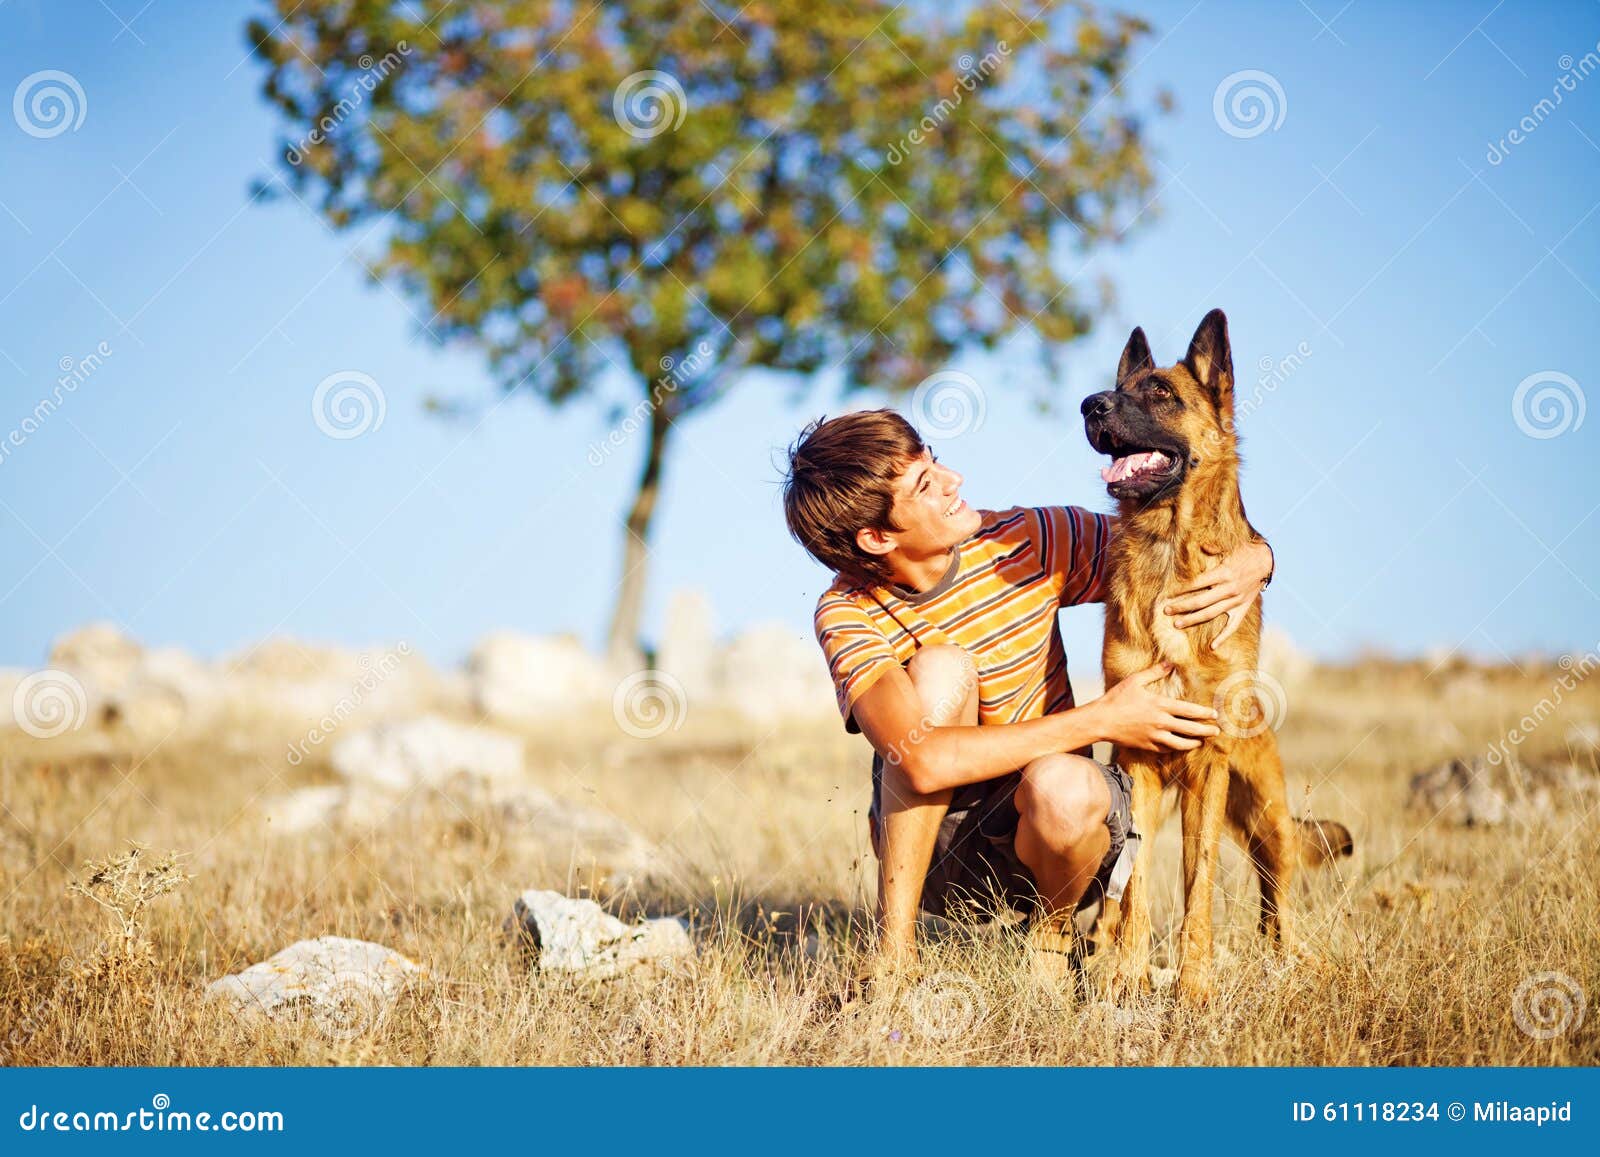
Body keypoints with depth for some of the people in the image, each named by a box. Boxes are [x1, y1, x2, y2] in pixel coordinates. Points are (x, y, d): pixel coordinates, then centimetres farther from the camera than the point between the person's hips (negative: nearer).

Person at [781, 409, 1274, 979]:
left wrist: (1254, 561, -22)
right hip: (930, 841, -1)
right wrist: (1101, 720, -29)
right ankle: (894, 950, -20)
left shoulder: (1025, 542, -8)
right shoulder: (849, 615, -18)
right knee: (940, 667, -28)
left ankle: (1056, 924, 0)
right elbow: (924, 762, -33)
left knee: (1065, 787, -36)